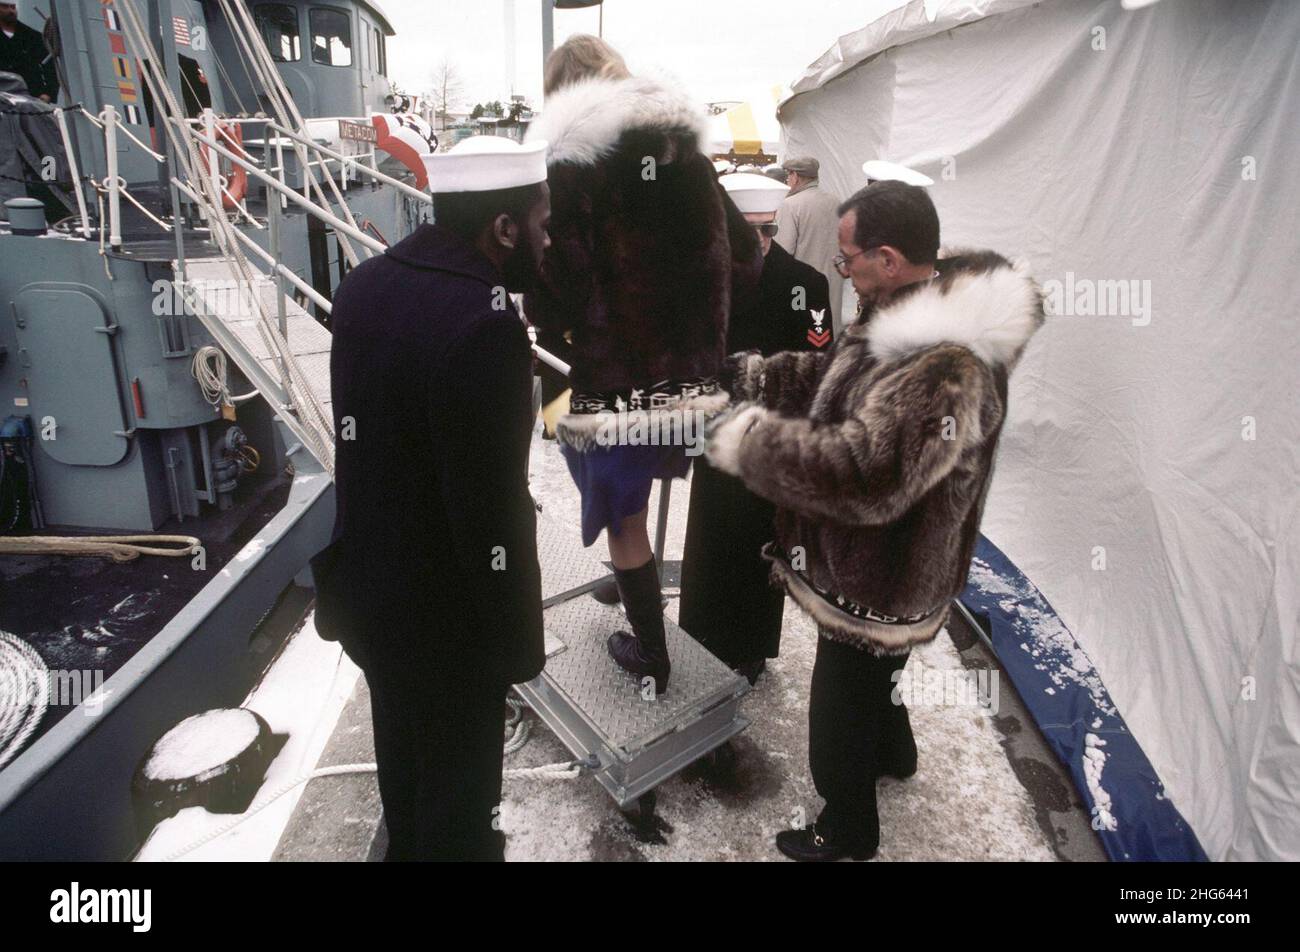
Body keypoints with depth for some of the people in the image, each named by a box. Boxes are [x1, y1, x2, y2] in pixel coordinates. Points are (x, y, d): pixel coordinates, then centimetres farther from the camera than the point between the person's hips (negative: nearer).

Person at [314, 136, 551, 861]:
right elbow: (492, 508, -26)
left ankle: (408, 844, 55)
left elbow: (369, 429, 3)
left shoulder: (366, 284, -2)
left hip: (366, 582, 8)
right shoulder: (482, 322, -28)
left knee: (406, 755, 30)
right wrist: (518, 639, -13)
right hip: (443, 611, -8)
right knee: (459, 776, 16)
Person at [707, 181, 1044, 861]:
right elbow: (829, 376, 13)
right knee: (873, 677, 34)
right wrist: (743, 375, 2)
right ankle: (893, 753, 64)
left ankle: (847, 833, 40)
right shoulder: (910, 318, 1)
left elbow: (865, 473, -40)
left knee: (841, 714, 13)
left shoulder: (948, 370, -34)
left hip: (873, 591, -10)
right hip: (872, 570, 10)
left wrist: (750, 437, -30)